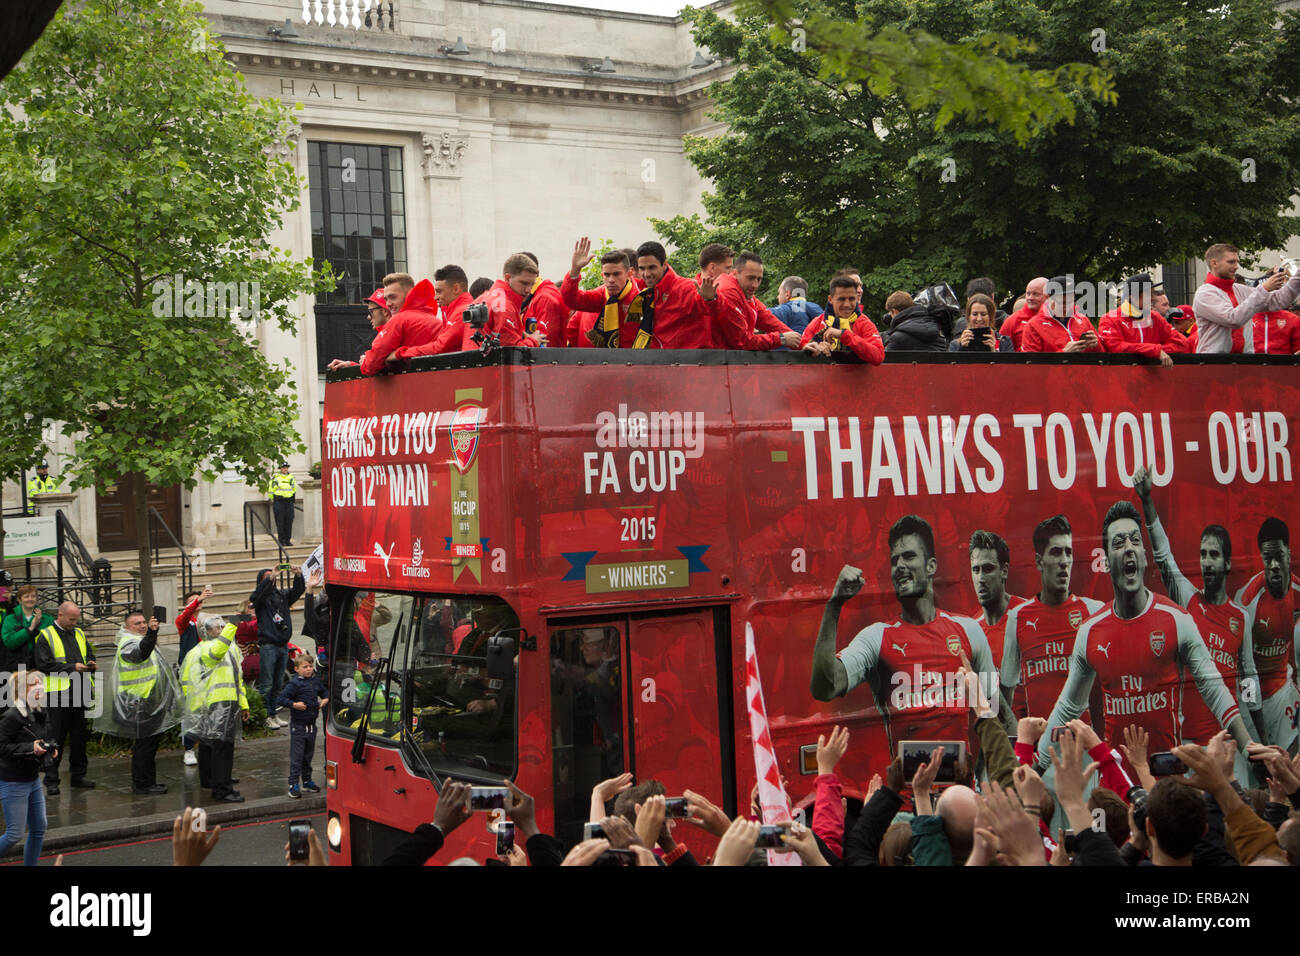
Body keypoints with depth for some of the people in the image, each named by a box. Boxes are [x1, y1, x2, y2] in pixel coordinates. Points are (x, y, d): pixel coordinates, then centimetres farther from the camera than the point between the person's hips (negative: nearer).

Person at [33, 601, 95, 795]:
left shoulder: (79, 634, 15)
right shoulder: (46, 637, -5)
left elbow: (89, 653, 25)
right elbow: (44, 664, -12)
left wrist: (90, 663, 1)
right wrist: (72, 667, -17)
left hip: (79, 692, 6)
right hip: (57, 694, -6)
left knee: (79, 735, 11)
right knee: (56, 737, -3)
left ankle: (78, 775, 20)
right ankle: (51, 781, 3)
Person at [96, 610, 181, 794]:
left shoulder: (143, 639, 19)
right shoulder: (128, 643, -14)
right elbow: (141, 653, -38)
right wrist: (151, 633, -52)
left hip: (151, 705, 10)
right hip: (140, 705, -10)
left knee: (148, 744, 14)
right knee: (145, 745, -7)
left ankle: (147, 782, 22)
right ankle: (142, 784, -1)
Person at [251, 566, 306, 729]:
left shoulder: (283, 594, 14)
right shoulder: (260, 596, 0)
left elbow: (298, 590, 3)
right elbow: (257, 595, -22)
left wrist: (298, 575, -17)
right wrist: (271, 577, -32)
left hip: (283, 645, 6)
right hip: (268, 646, -6)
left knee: (278, 683, 11)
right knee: (266, 684, -6)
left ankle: (273, 714, 18)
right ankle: (264, 716, -2)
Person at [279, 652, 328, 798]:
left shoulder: (316, 681, 7)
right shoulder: (294, 684, -14)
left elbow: (324, 691, 25)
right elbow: (281, 698, -17)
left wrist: (325, 699, 6)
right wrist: (294, 704, -27)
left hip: (311, 724, 6)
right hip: (298, 725, -6)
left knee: (308, 754, 16)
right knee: (296, 756, -4)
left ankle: (307, 781, 27)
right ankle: (293, 785, 1)